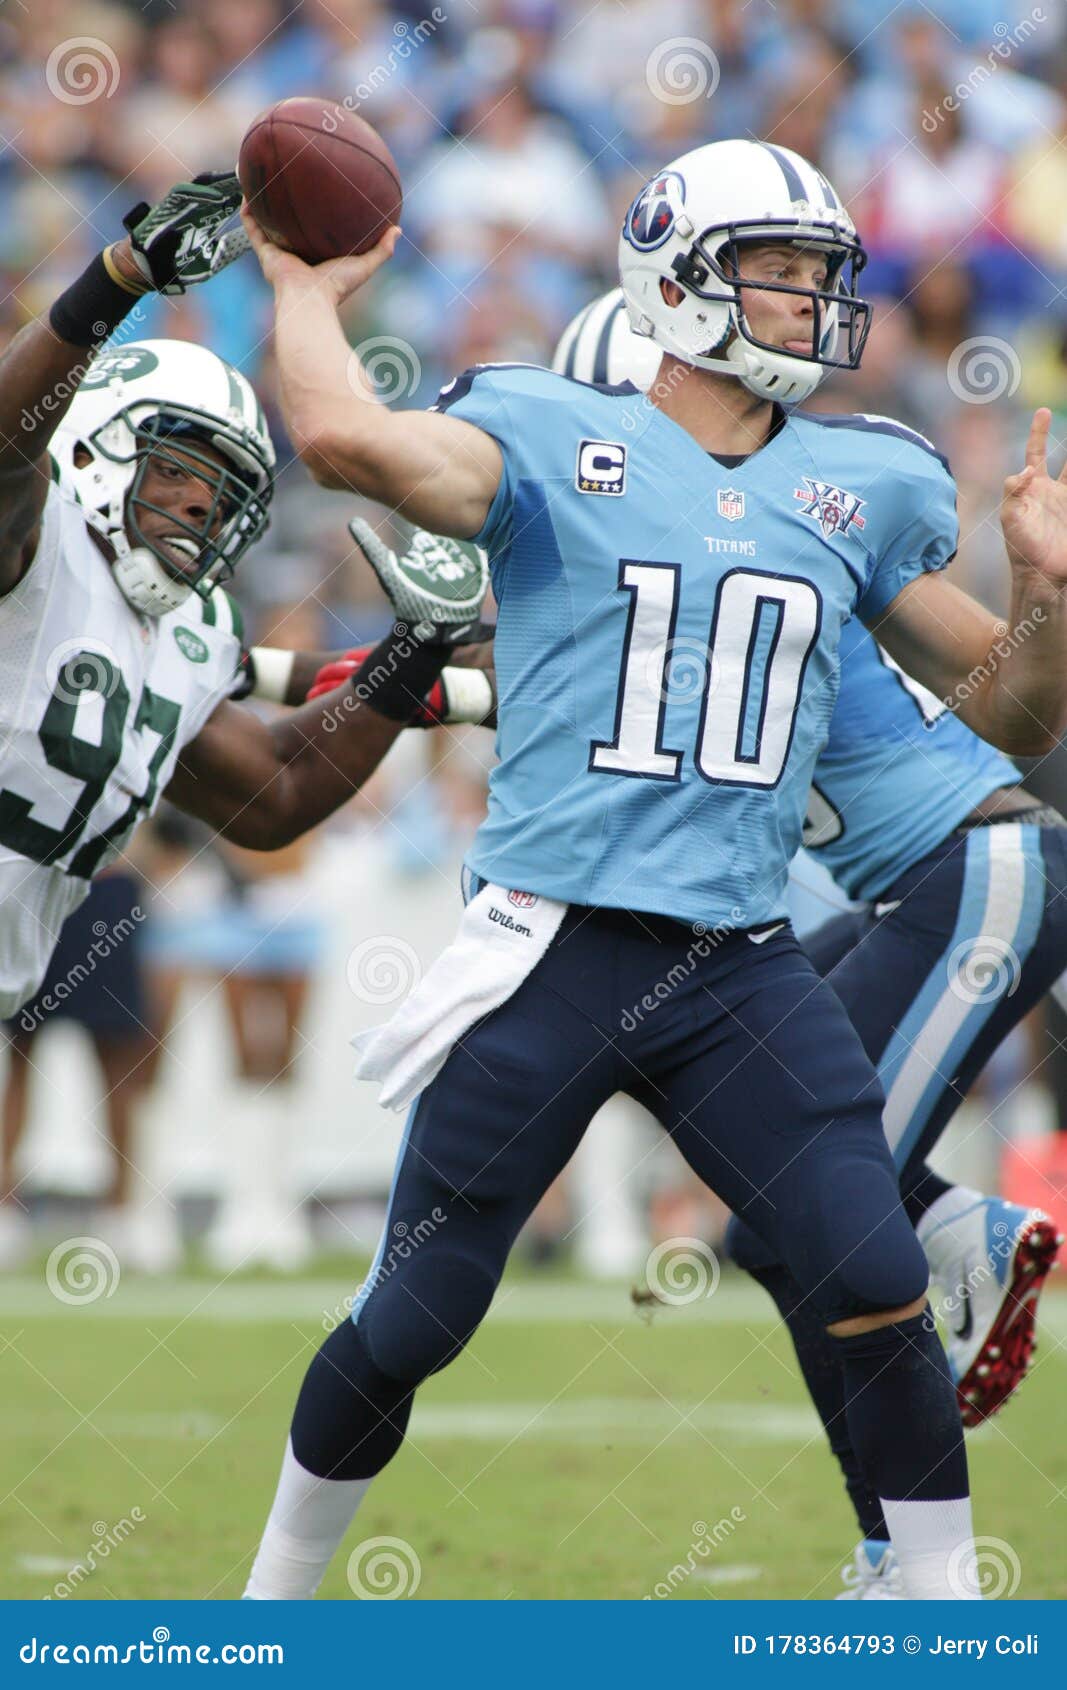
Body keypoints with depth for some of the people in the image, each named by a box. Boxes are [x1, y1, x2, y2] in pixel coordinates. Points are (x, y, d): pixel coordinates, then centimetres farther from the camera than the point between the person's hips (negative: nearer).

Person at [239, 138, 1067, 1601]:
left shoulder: (866, 489, 11)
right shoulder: (553, 439, -1)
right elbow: (346, 439, -21)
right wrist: (307, 291, -3)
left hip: (743, 972, 3)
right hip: (552, 958, -3)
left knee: (883, 1298, -9)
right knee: (412, 1326, 5)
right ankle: (275, 1600, 26)